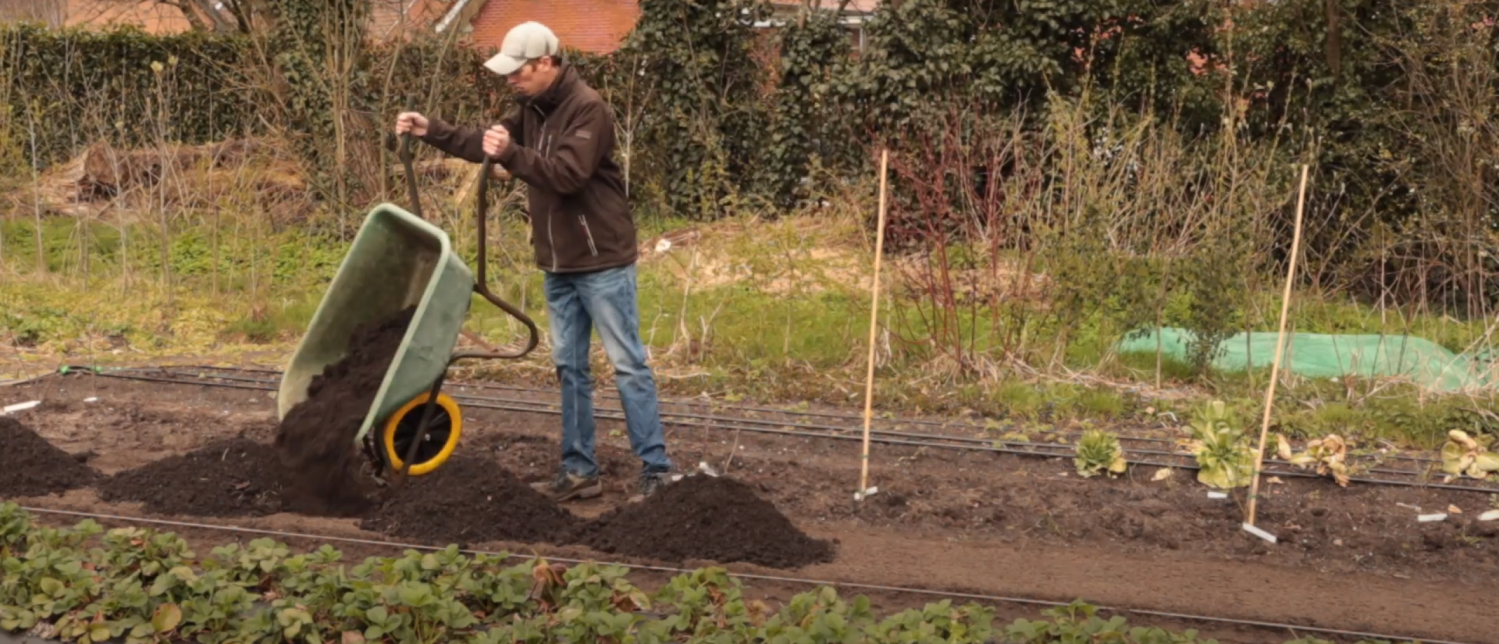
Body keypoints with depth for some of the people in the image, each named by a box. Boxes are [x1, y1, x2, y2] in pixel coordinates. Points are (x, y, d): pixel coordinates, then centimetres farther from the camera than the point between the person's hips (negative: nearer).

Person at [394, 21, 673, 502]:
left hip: (602, 262, -9)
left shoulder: (587, 109, -17)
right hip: (558, 265, 9)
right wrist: (432, 131, 8)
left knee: (628, 365, -4)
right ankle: (579, 471, 19)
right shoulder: (534, 109, 9)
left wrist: (511, 154, -36)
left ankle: (654, 470, 1)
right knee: (570, 368, 11)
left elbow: (568, 174, -28)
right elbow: (487, 144, 19)